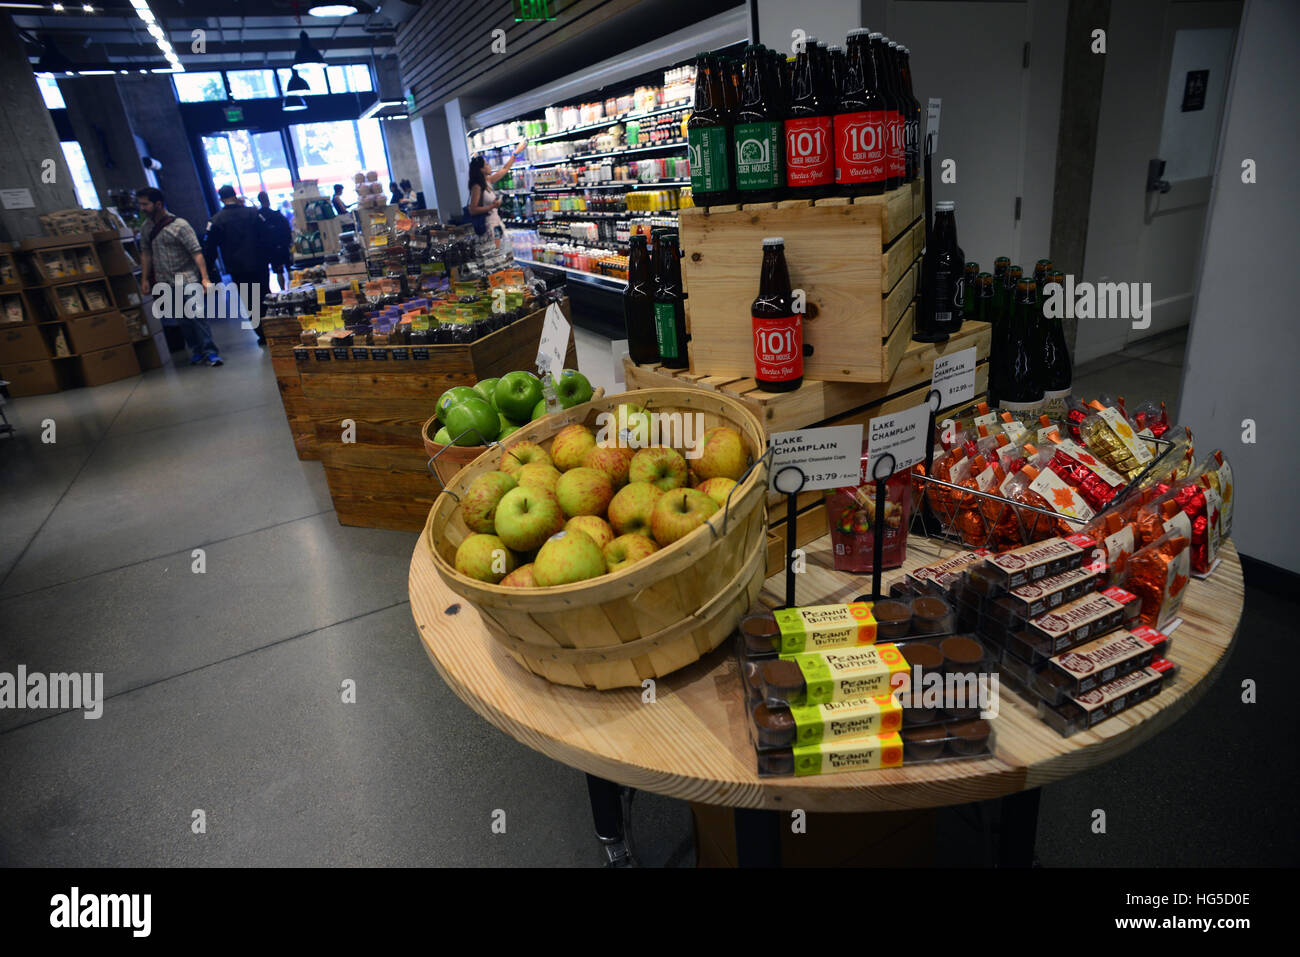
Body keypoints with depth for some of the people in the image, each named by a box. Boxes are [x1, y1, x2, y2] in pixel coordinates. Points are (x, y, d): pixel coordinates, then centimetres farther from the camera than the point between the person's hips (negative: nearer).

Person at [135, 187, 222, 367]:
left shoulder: (179, 225, -10)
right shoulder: (146, 228, 10)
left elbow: (196, 252, -14)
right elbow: (146, 253, 17)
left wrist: (205, 278, -22)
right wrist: (144, 279, 14)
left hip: (187, 279, -6)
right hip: (166, 283, 6)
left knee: (196, 316, -10)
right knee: (181, 320, 7)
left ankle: (210, 352, -4)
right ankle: (196, 350, 17)